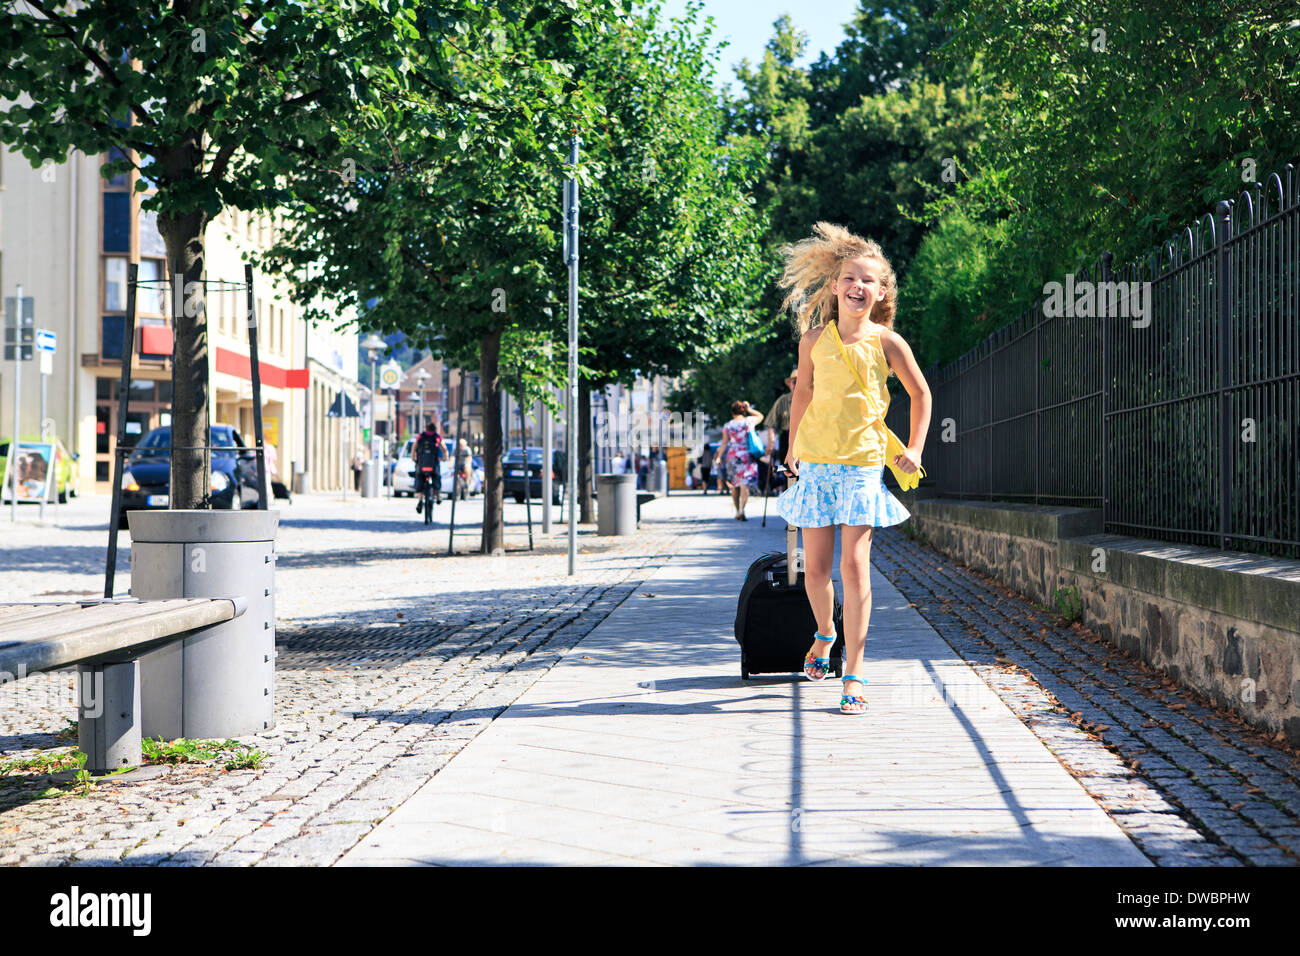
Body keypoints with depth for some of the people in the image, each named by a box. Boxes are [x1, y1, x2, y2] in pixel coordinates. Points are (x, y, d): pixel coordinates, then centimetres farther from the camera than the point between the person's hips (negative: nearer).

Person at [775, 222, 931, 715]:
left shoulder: (887, 342, -4)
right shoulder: (814, 340, 1)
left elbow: (920, 394, 9)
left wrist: (914, 449, 5)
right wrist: (792, 447, 20)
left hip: (862, 464, -2)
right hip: (815, 461, 2)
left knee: (854, 566, -10)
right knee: (814, 567, 6)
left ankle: (853, 672, -5)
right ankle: (824, 633, 36)